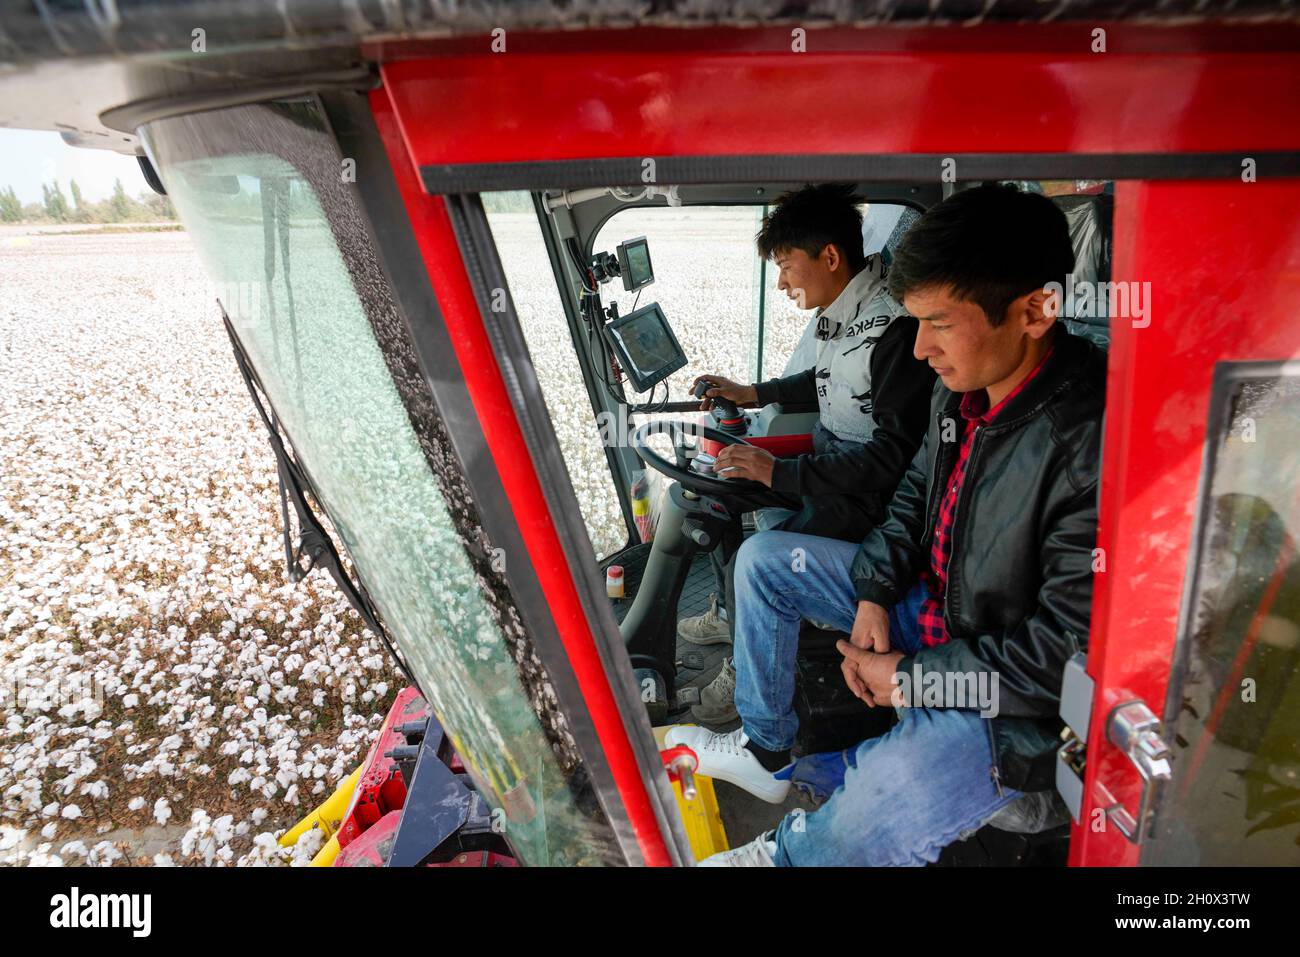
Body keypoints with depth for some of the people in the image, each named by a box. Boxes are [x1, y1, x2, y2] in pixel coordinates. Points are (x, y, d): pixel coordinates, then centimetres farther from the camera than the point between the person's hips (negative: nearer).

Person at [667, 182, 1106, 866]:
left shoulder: (1094, 445, -32)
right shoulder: (962, 386, -6)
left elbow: (1071, 649, -28)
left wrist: (912, 678, -19)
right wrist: (875, 594, -2)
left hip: (1016, 699, -8)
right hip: (931, 599, 9)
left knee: (869, 824, -33)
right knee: (762, 560, 9)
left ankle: (785, 854, 7)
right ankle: (765, 752, 22)